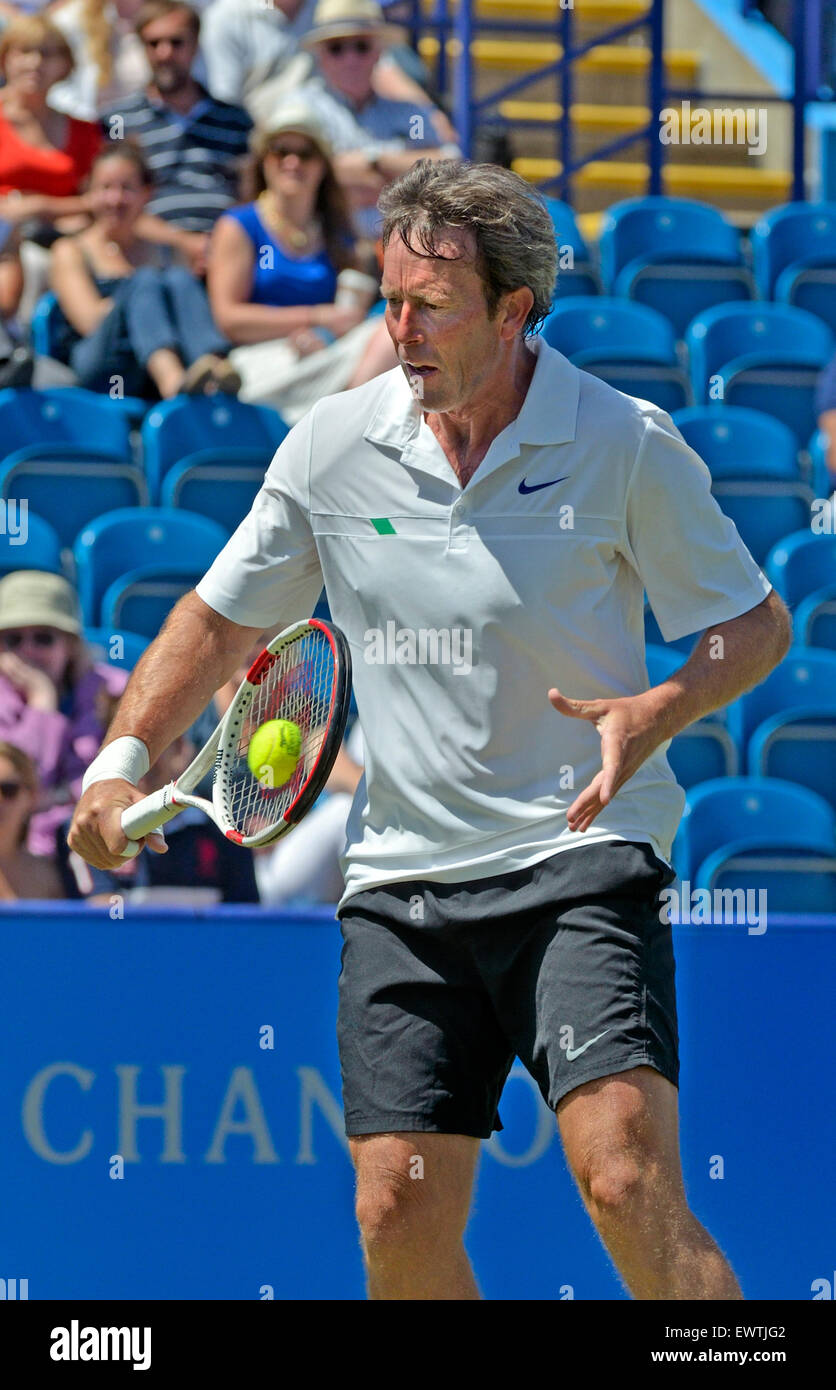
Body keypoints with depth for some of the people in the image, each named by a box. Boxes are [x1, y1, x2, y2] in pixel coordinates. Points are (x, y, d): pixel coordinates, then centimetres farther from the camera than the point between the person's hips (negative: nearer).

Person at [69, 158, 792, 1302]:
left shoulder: (628, 446, -6)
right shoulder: (332, 447, 3)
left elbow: (756, 624, 3)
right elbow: (220, 617, 16)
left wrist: (661, 709, -17)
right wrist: (124, 761, 3)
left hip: (580, 855, -4)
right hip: (402, 877, 4)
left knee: (629, 1185, -21)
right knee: (400, 1222, -1)